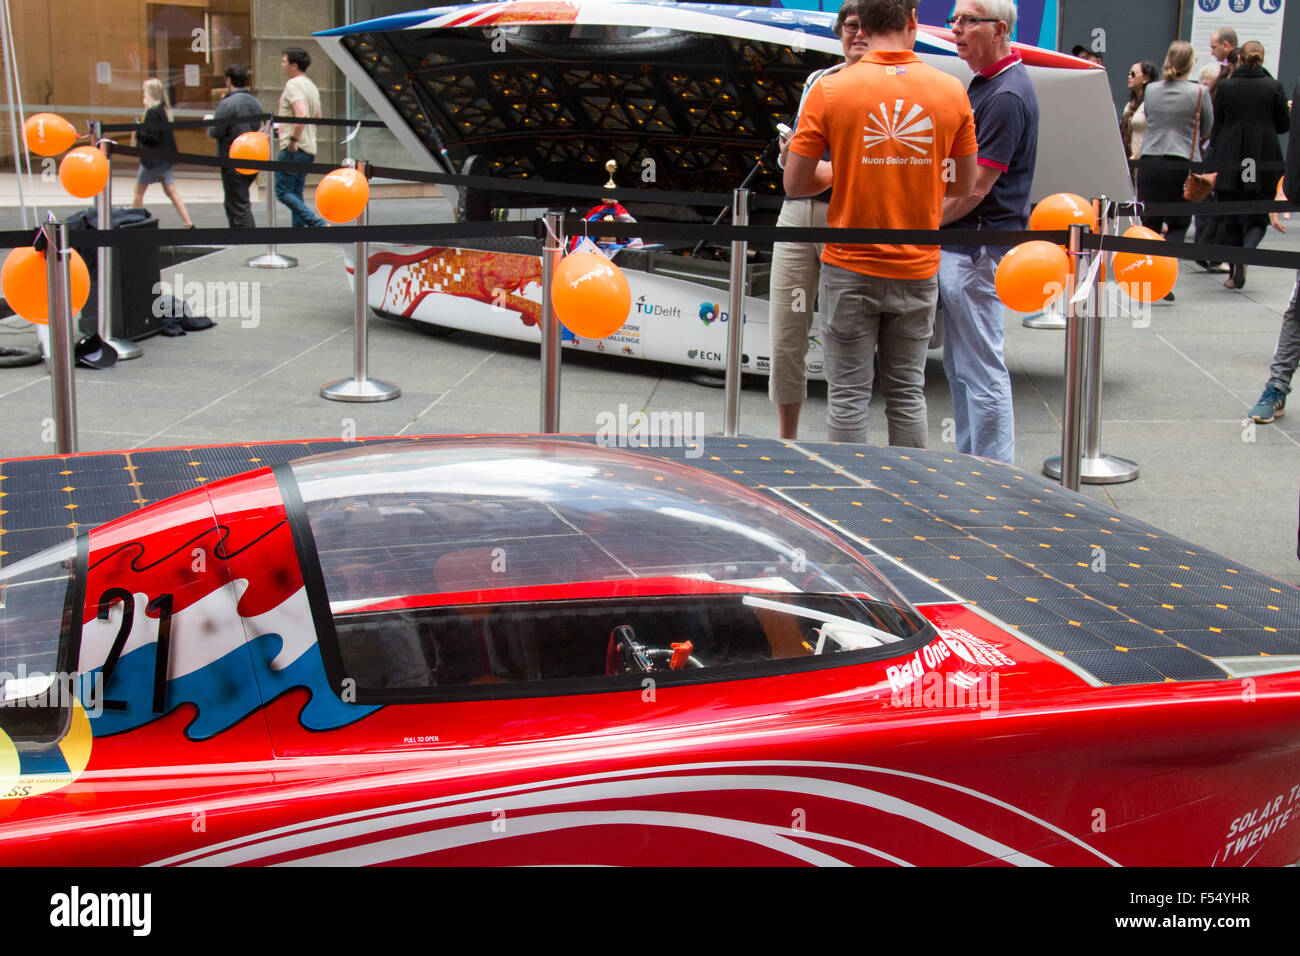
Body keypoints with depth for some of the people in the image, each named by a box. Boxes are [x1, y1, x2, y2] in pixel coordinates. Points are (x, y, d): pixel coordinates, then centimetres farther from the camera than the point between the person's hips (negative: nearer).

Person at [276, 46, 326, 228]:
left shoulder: (293, 85, -12)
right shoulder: (311, 86, 16)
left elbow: (302, 115, -26)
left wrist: (293, 139, -19)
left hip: (293, 149, -9)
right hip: (310, 149, 9)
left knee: (282, 191, -7)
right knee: (296, 193, 12)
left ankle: (317, 223, -17)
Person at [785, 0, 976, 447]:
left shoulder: (830, 90, -8)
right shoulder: (951, 91, -1)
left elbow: (795, 183, -5)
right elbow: (963, 185, 8)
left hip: (850, 268, -2)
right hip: (917, 270, 2)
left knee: (848, 395, 5)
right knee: (908, 392, 12)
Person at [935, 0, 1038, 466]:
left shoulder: (1007, 95, -17)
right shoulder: (983, 83, 15)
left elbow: (975, 189, -19)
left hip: (980, 249, -11)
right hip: (961, 245, 11)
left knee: (982, 370, -5)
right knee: (959, 366, 17)